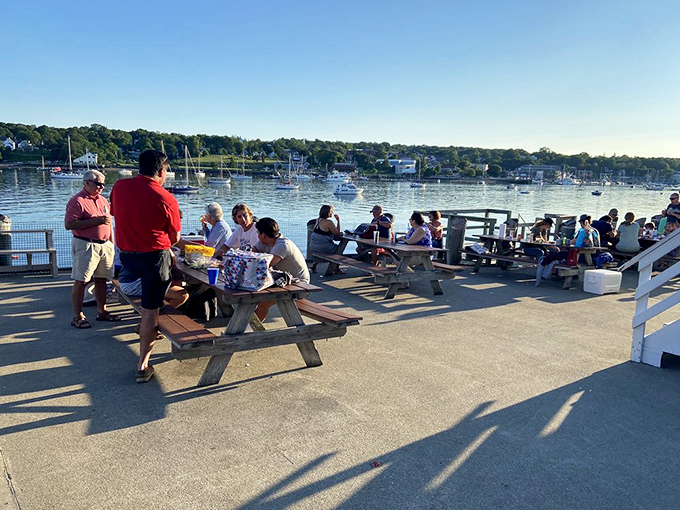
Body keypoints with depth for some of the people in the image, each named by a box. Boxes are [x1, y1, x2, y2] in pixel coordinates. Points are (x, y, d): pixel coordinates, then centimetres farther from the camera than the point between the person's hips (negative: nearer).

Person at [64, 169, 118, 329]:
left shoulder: (102, 200, 16)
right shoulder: (77, 201, -9)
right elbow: (69, 224, -18)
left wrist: (112, 243, 17)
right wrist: (95, 221, -21)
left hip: (105, 245, 7)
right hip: (85, 245, -7)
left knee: (101, 279, 13)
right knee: (81, 281, -3)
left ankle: (102, 311, 24)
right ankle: (77, 317, 4)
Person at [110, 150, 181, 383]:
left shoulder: (119, 186, -1)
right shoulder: (166, 199, -15)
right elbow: (174, 238, -4)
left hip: (125, 255, 6)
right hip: (155, 257, -6)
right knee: (150, 310, 4)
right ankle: (143, 366, 11)